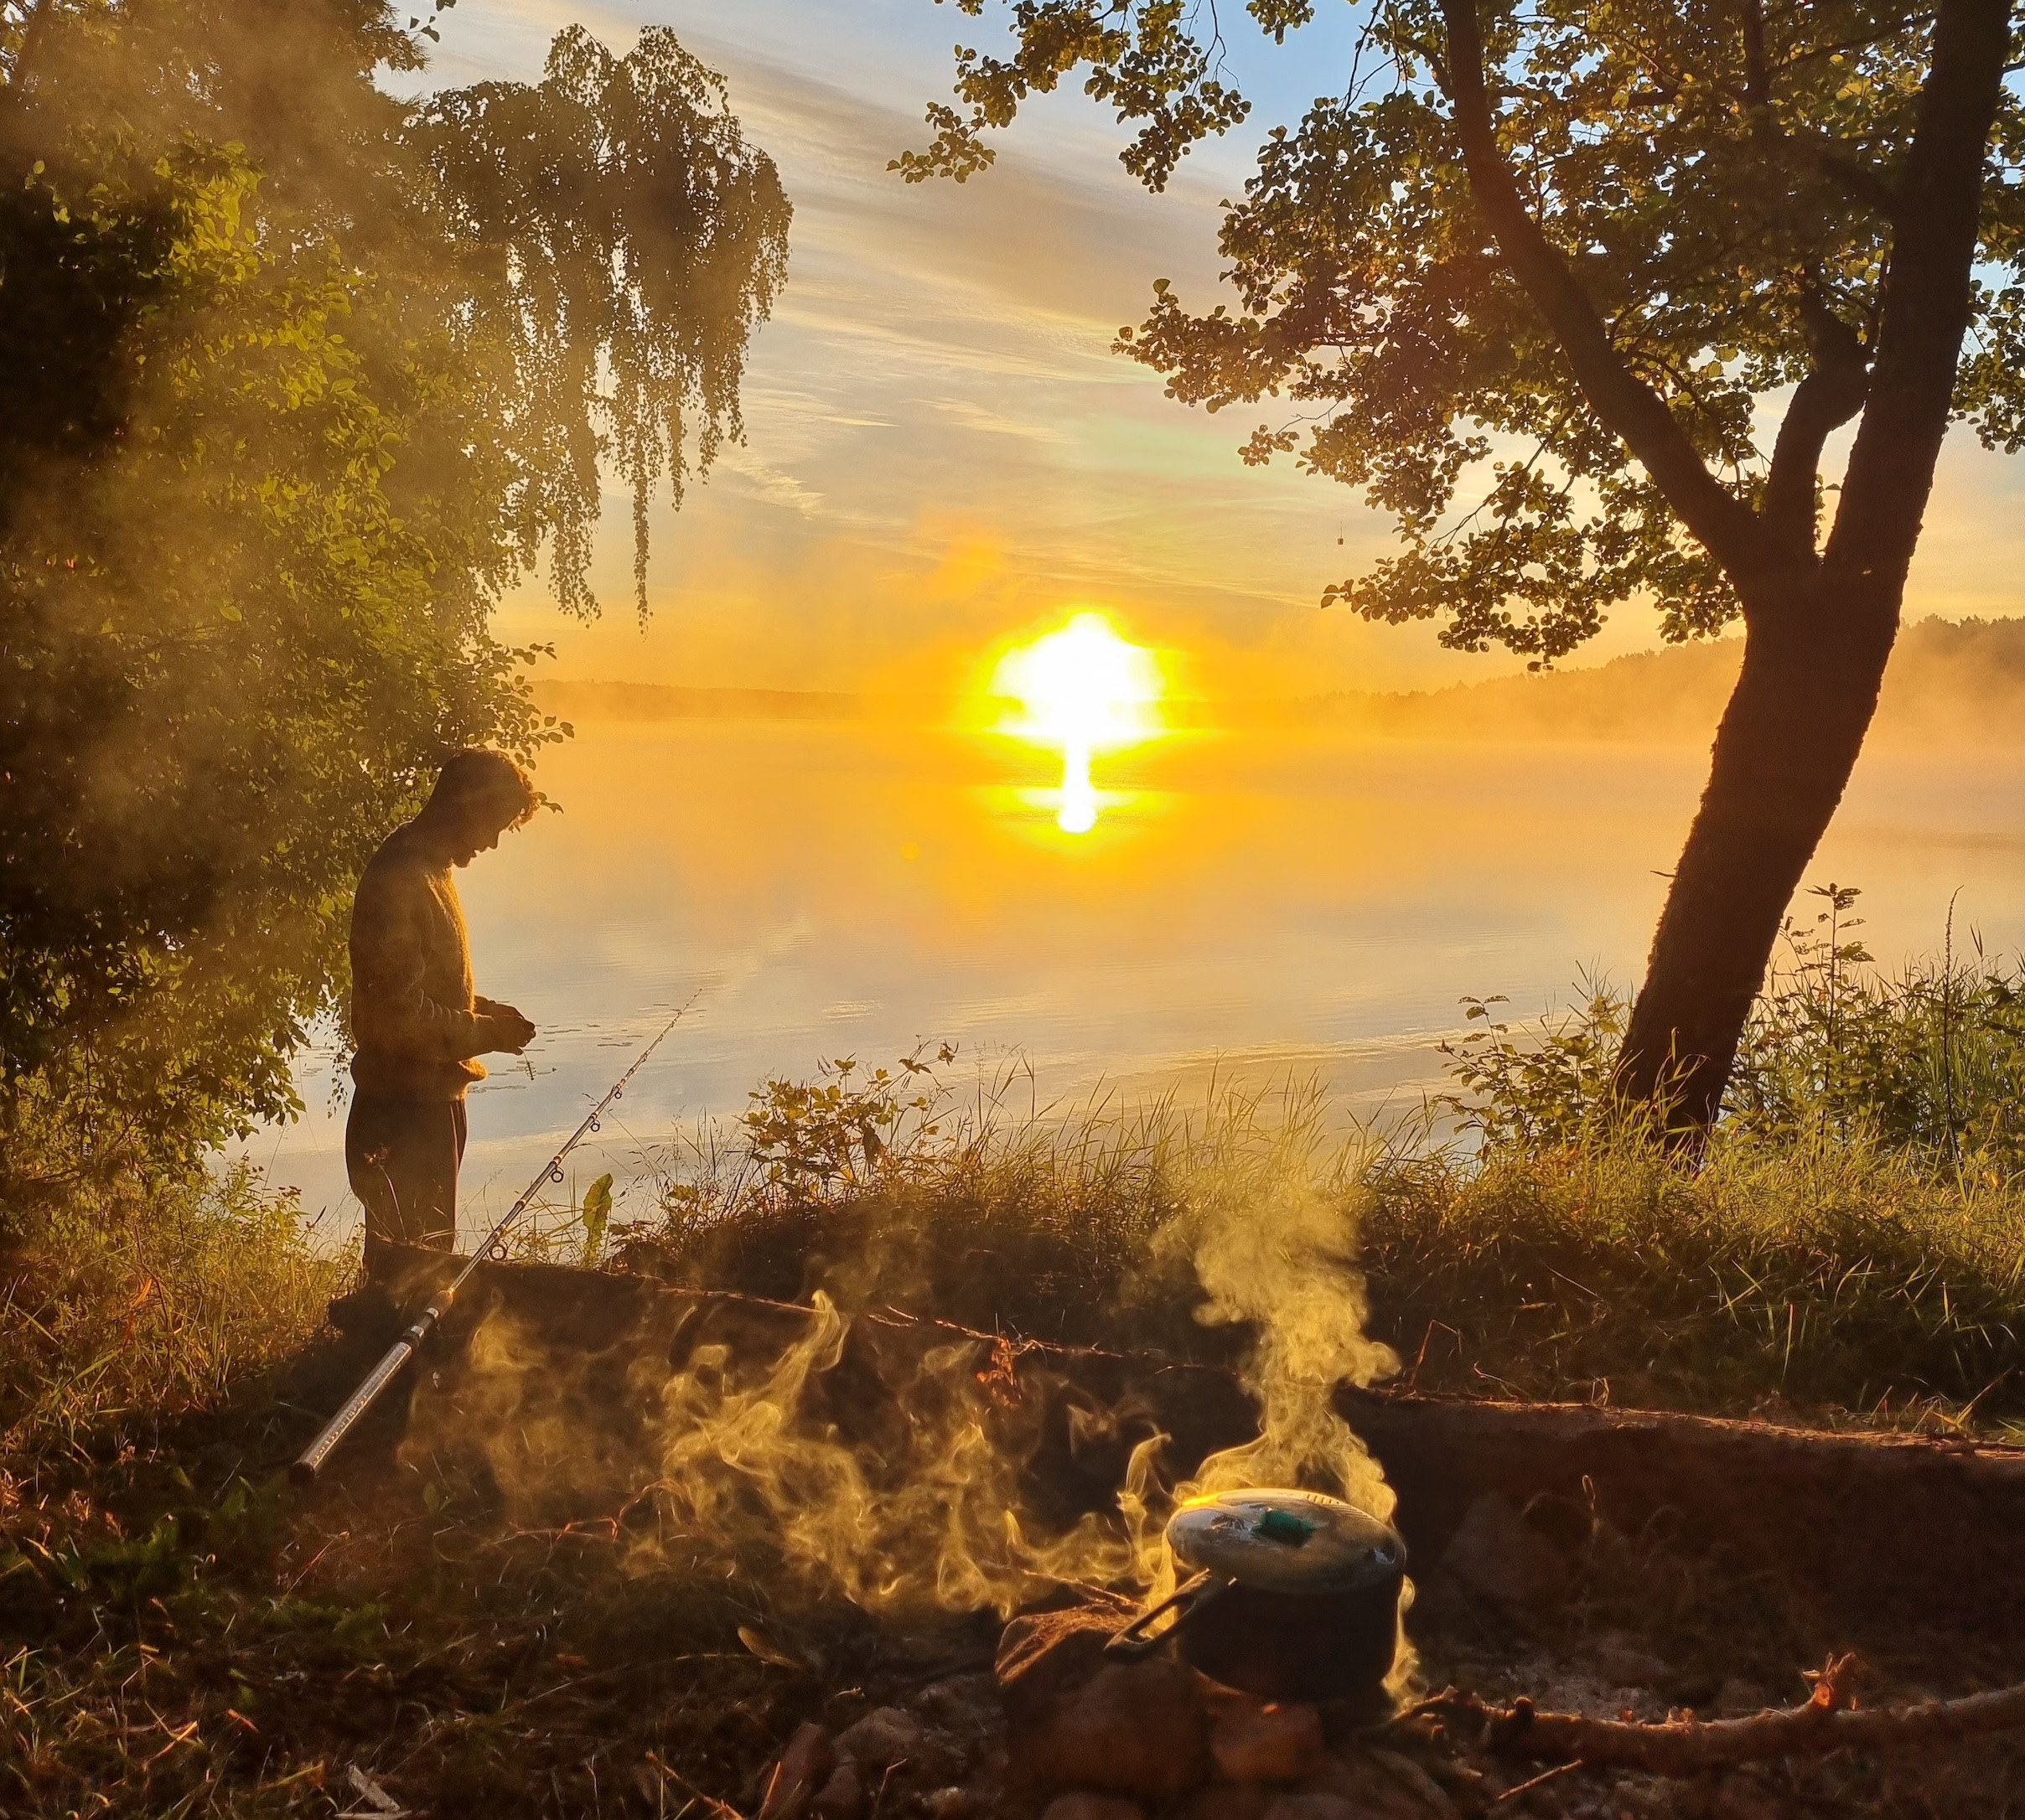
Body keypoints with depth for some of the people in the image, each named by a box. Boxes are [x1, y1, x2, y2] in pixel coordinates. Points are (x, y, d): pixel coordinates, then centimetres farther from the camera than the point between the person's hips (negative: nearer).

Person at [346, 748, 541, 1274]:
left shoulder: (429, 867, 12)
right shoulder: (400, 879, -21)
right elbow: (398, 1013, -24)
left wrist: (481, 1010, 7)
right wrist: (484, 1035, -14)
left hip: (432, 1098, 10)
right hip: (405, 1110, -10)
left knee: (429, 1247, 19)